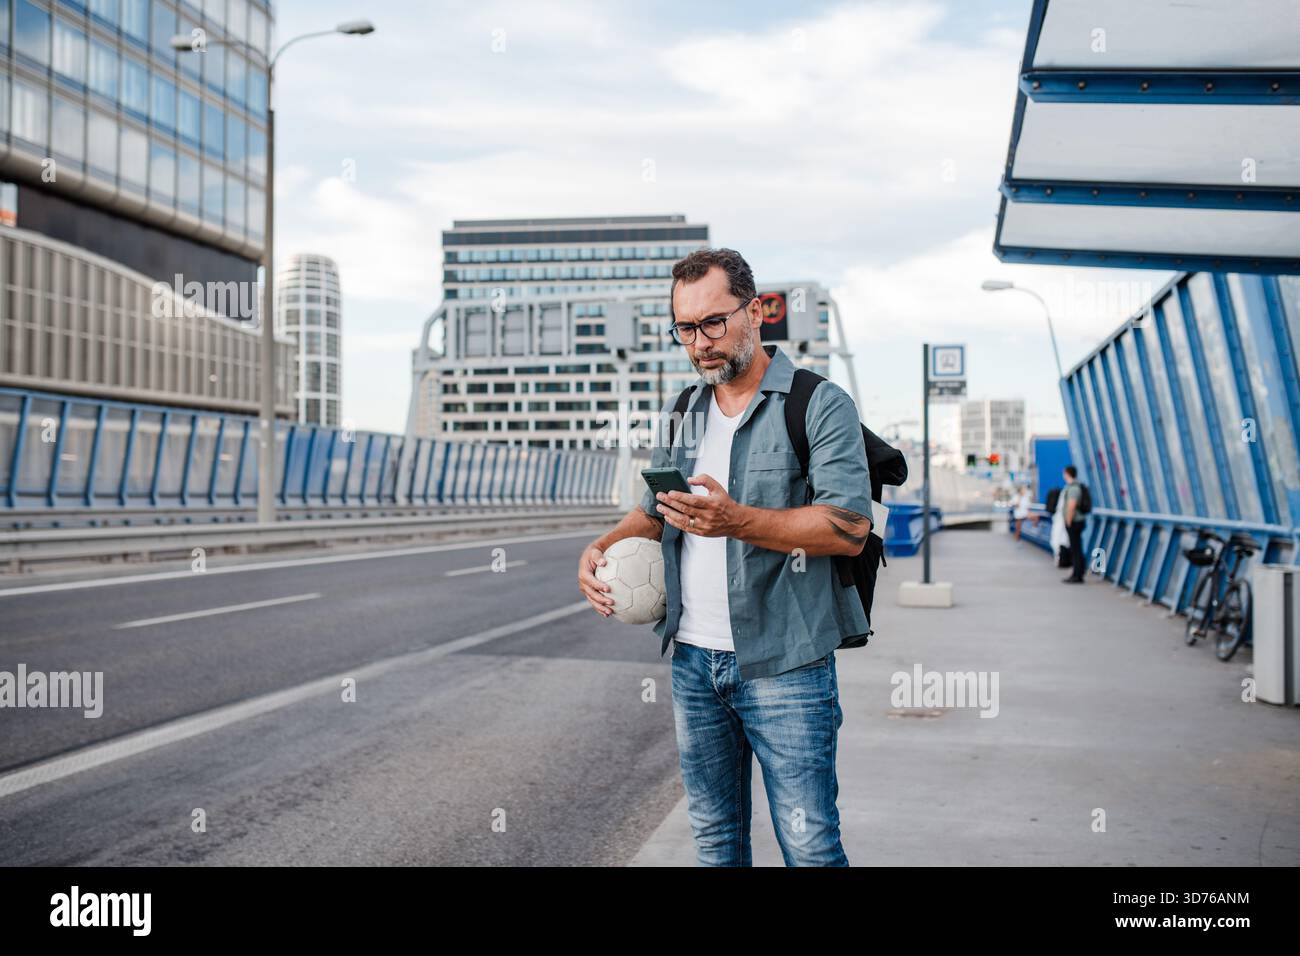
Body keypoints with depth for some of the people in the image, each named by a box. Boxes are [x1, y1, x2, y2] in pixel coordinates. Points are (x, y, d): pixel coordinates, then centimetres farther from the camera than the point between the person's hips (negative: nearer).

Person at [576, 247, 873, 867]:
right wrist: (603, 547, 2)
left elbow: (849, 527, -16)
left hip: (785, 665, -6)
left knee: (810, 845, -3)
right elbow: (653, 512, 24)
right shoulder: (682, 418, 14)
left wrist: (738, 520, -28)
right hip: (693, 660, 6)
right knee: (714, 839, 15)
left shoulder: (820, 405, -6)